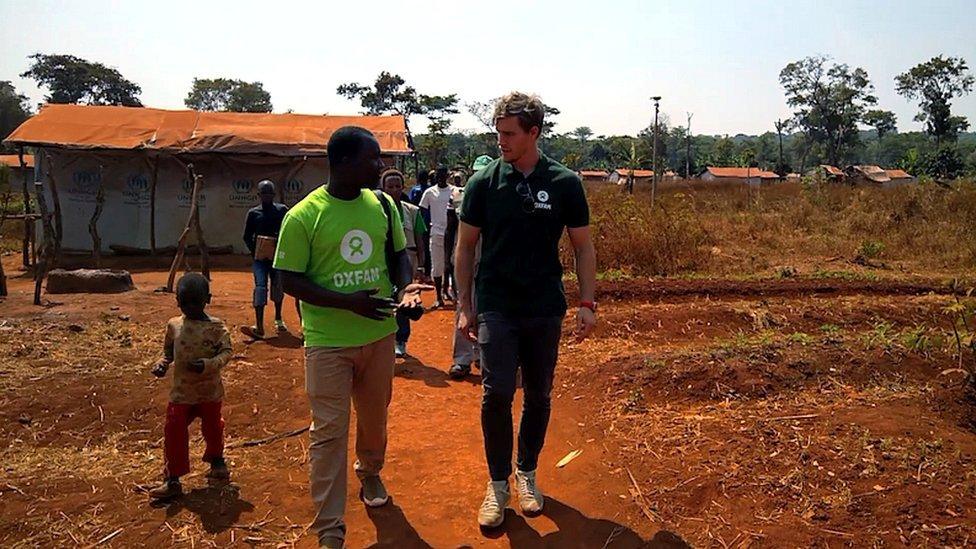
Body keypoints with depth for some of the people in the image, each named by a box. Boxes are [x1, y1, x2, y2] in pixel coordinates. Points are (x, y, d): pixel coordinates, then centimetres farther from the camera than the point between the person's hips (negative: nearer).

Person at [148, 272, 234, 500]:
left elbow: (226, 351, -14)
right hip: (181, 392, 2)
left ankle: (216, 460, 43)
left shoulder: (215, 327, -10)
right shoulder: (174, 325, 1)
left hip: (210, 391, -2)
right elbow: (168, 351, 14)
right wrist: (162, 364, -6)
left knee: (212, 428, 15)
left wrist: (207, 365, -30)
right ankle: (172, 479, 7)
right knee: (174, 432, -2)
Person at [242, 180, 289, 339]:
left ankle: (278, 319, 32)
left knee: (278, 286, 9)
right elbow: (247, 236, 10)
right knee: (260, 286, -12)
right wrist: (254, 251, -3)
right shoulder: (253, 213, 7)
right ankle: (259, 326, -20)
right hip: (259, 256, 0)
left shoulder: (282, 210, 5)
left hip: (278, 255, 1)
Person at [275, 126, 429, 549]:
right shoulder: (303, 216, -14)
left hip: (379, 334, 5)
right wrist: (348, 301, -23)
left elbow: (398, 253, 12)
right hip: (329, 341, -4)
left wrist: (406, 285, -10)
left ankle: (370, 473, 51)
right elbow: (290, 280, -11)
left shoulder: (383, 204, 0)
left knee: (375, 415, 21)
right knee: (329, 431, 2)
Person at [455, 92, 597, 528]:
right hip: (496, 308, -1)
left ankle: (526, 474, 30)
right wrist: (464, 305, 2)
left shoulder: (565, 183, -2)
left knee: (538, 395, 10)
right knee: (496, 393, -8)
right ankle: (498, 482, 11)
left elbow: (583, 247, 4)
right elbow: (466, 246, 5)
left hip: (545, 308, 1)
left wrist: (587, 303, -2)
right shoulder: (484, 182, -2)